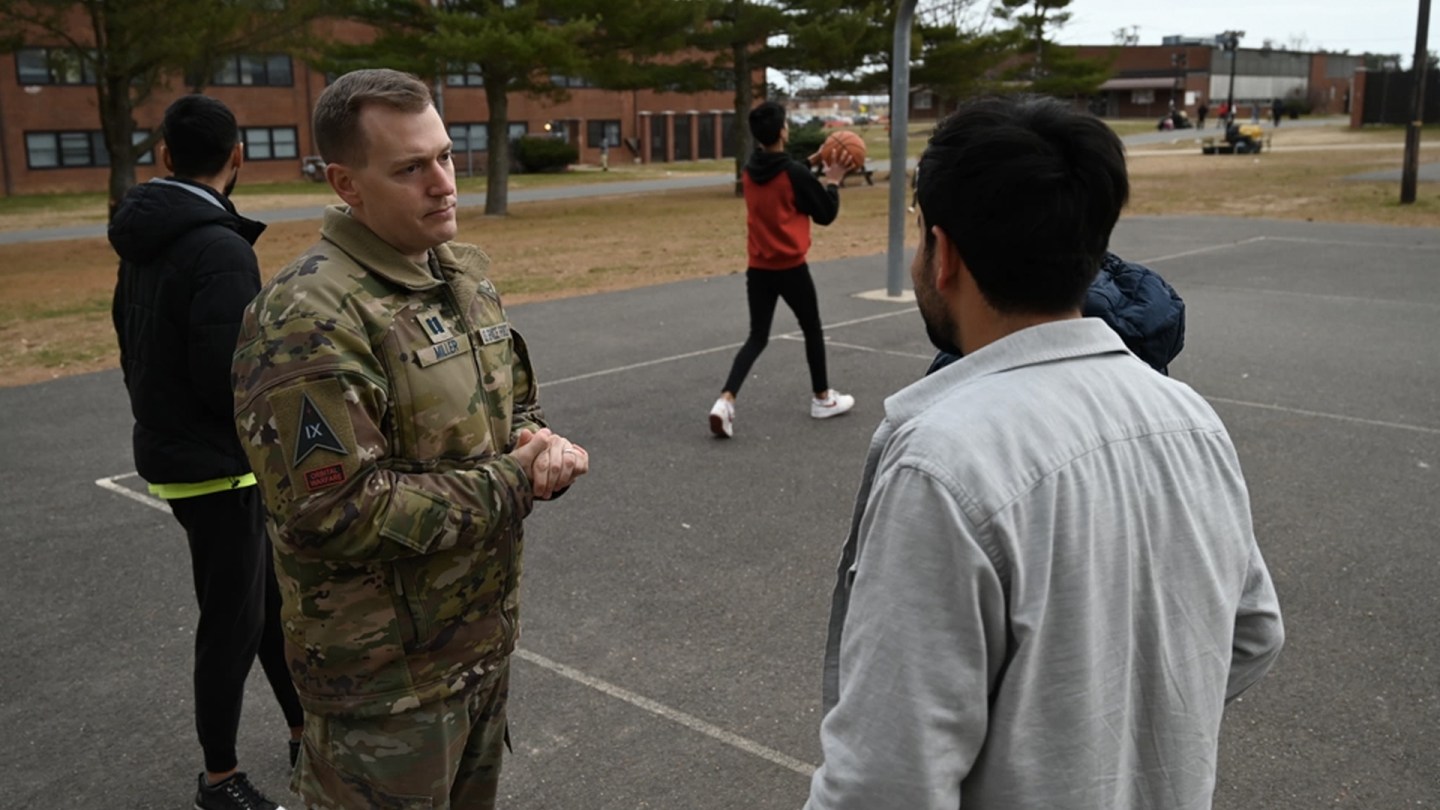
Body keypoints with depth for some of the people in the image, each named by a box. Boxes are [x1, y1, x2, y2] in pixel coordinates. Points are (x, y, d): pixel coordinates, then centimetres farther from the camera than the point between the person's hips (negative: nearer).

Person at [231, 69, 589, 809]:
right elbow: (338, 515, -27)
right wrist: (512, 485, -20)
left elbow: (513, 403, 14)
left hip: (485, 633, 8)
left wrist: (538, 443, -11)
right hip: (387, 670, -8)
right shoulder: (309, 320, -24)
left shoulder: (466, 271, 4)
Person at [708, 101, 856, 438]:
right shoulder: (795, 173, -14)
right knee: (812, 330, 16)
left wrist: (815, 169, 17)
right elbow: (825, 215, -5)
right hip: (791, 268, -5)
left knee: (757, 337, 9)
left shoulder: (750, 170, 4)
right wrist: (833, 181, 6)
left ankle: (726, 400, -11)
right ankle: (822, 399, 29)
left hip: (758, 268, 5)